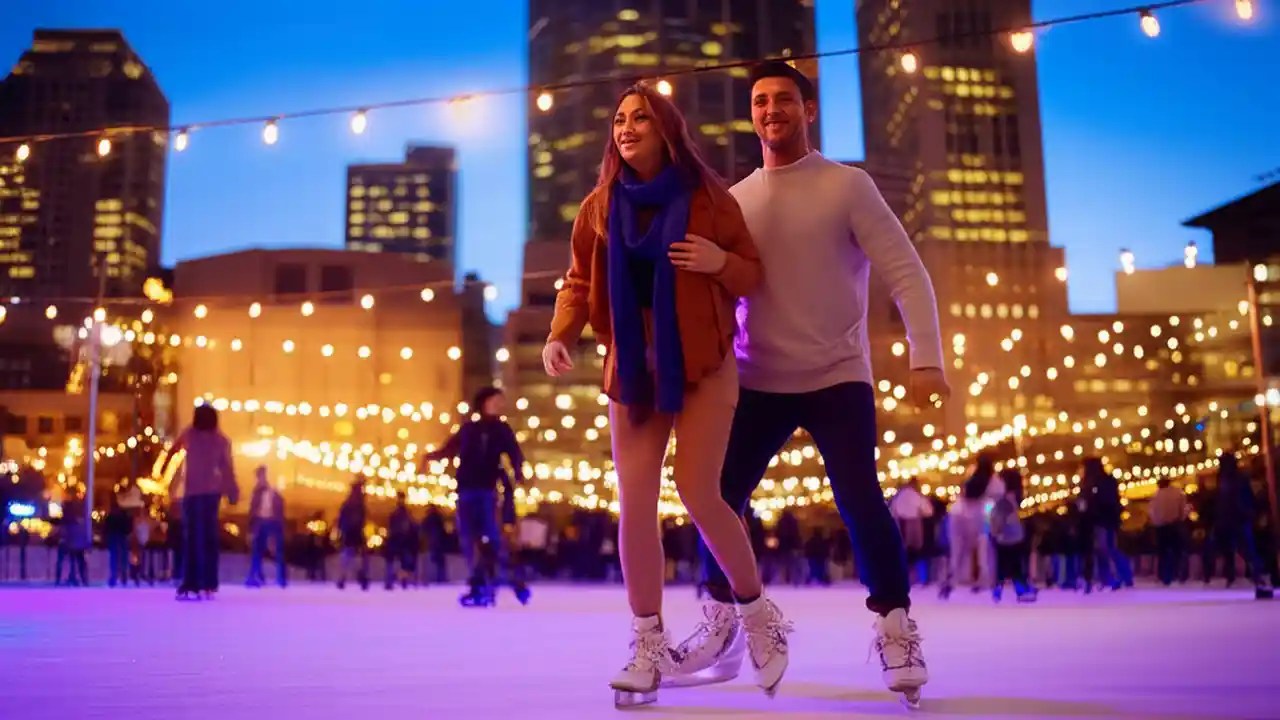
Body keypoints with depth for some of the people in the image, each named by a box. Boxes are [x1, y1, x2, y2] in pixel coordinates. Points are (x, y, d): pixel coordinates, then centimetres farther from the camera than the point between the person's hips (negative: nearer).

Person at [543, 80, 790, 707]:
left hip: (701, 366, -3)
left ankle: (757, 611, 14)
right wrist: (560, 335, -9)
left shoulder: (707, 198, -2)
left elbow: (753, 277, 2)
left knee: (698, 495, -11)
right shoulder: (600, 206, 6)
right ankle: (649, 645, 8)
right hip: (631, 368, 3)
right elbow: (580, 282, 8)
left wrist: (721, 263, -20)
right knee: (634, 504, -2)